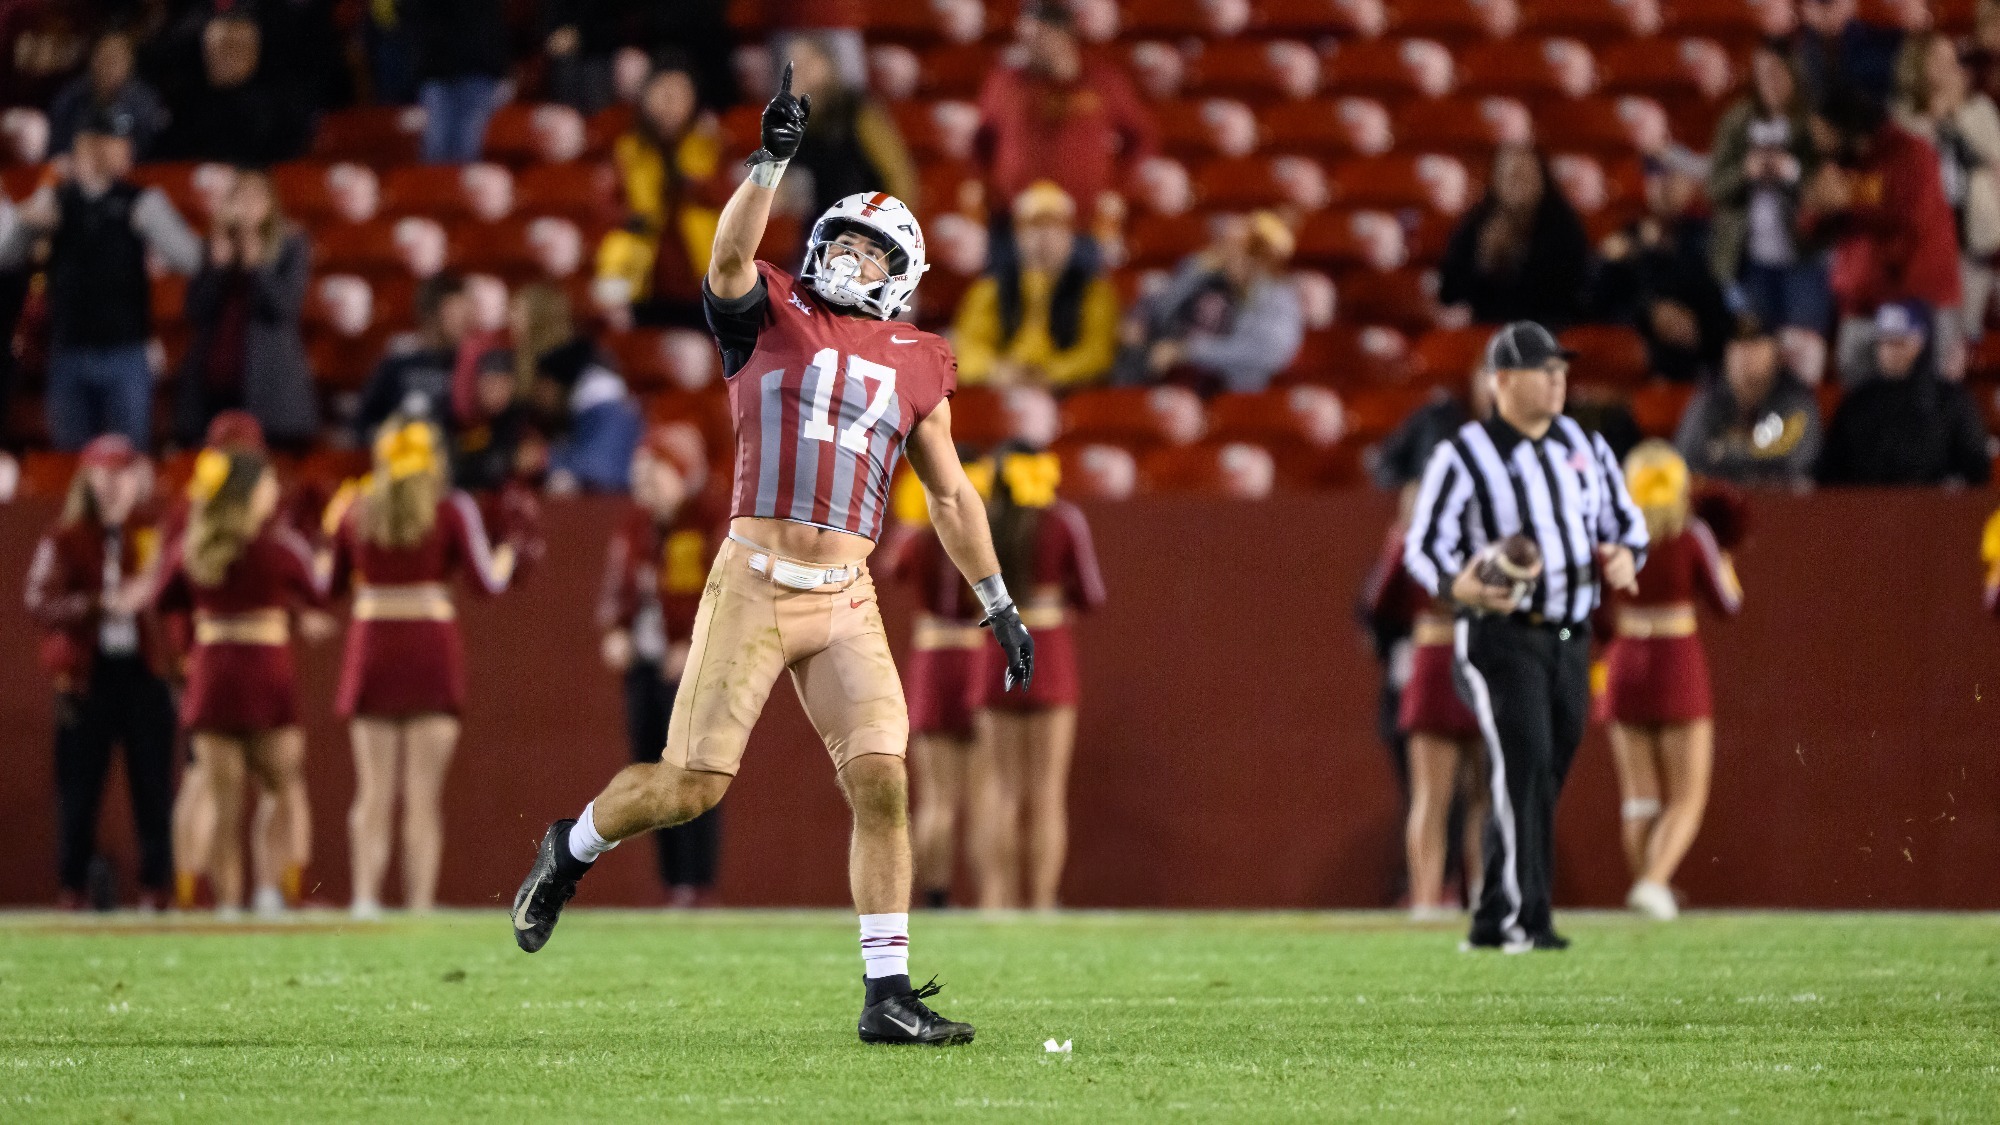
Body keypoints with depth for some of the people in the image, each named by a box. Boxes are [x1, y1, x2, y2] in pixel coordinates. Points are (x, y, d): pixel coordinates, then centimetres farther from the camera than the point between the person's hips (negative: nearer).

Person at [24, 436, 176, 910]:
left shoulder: (154, 531, 8)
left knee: (152, 781, -1)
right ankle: (72, 886, 6)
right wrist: (100, 604, -20)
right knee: (79, 780, 0)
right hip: (88, 673, -1)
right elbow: (41, 604, -8)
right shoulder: (65, 539, 5)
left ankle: (155, 884, 4)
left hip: (143, 670, 1)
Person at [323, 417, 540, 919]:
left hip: (372, 653, 2)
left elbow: (328, 584, 12)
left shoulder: (355, 510, 6)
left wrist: (328, 534, 29)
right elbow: (490, 580, -3)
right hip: (431, 654, -2)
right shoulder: (452, 510, -2)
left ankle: (365, 897, -6)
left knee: (373, 792, 6)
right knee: (424, 794, -1)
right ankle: (419, 903, -7)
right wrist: (519, 542, 14)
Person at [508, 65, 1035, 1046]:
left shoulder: (917, 366, 14)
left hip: (845, 600, 3)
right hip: (755, 584, -3)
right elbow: (730, 255, -18)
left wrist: (997, 602, 22)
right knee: (692, 784, -5)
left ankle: (887, 996, -4)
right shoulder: (771, 316, 4)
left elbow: (950, 496, 22)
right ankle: (572, 848, 26)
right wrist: (772, 158, -29)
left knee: (881, 783, -9)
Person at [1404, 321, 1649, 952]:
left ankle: (1492, 925, 13)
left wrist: (1625, 555, -3)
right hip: (1500, 636, -6)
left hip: (1571, 638, 6)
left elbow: (1623, 517, 21)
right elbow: (1423, 545, -6)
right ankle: (1521, 918, -19)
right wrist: (1458, 586, -27)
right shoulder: (1464, 456, -6)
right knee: (1523, 767, -19)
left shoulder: (1586, 448, 12)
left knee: (1544, 779, 6)